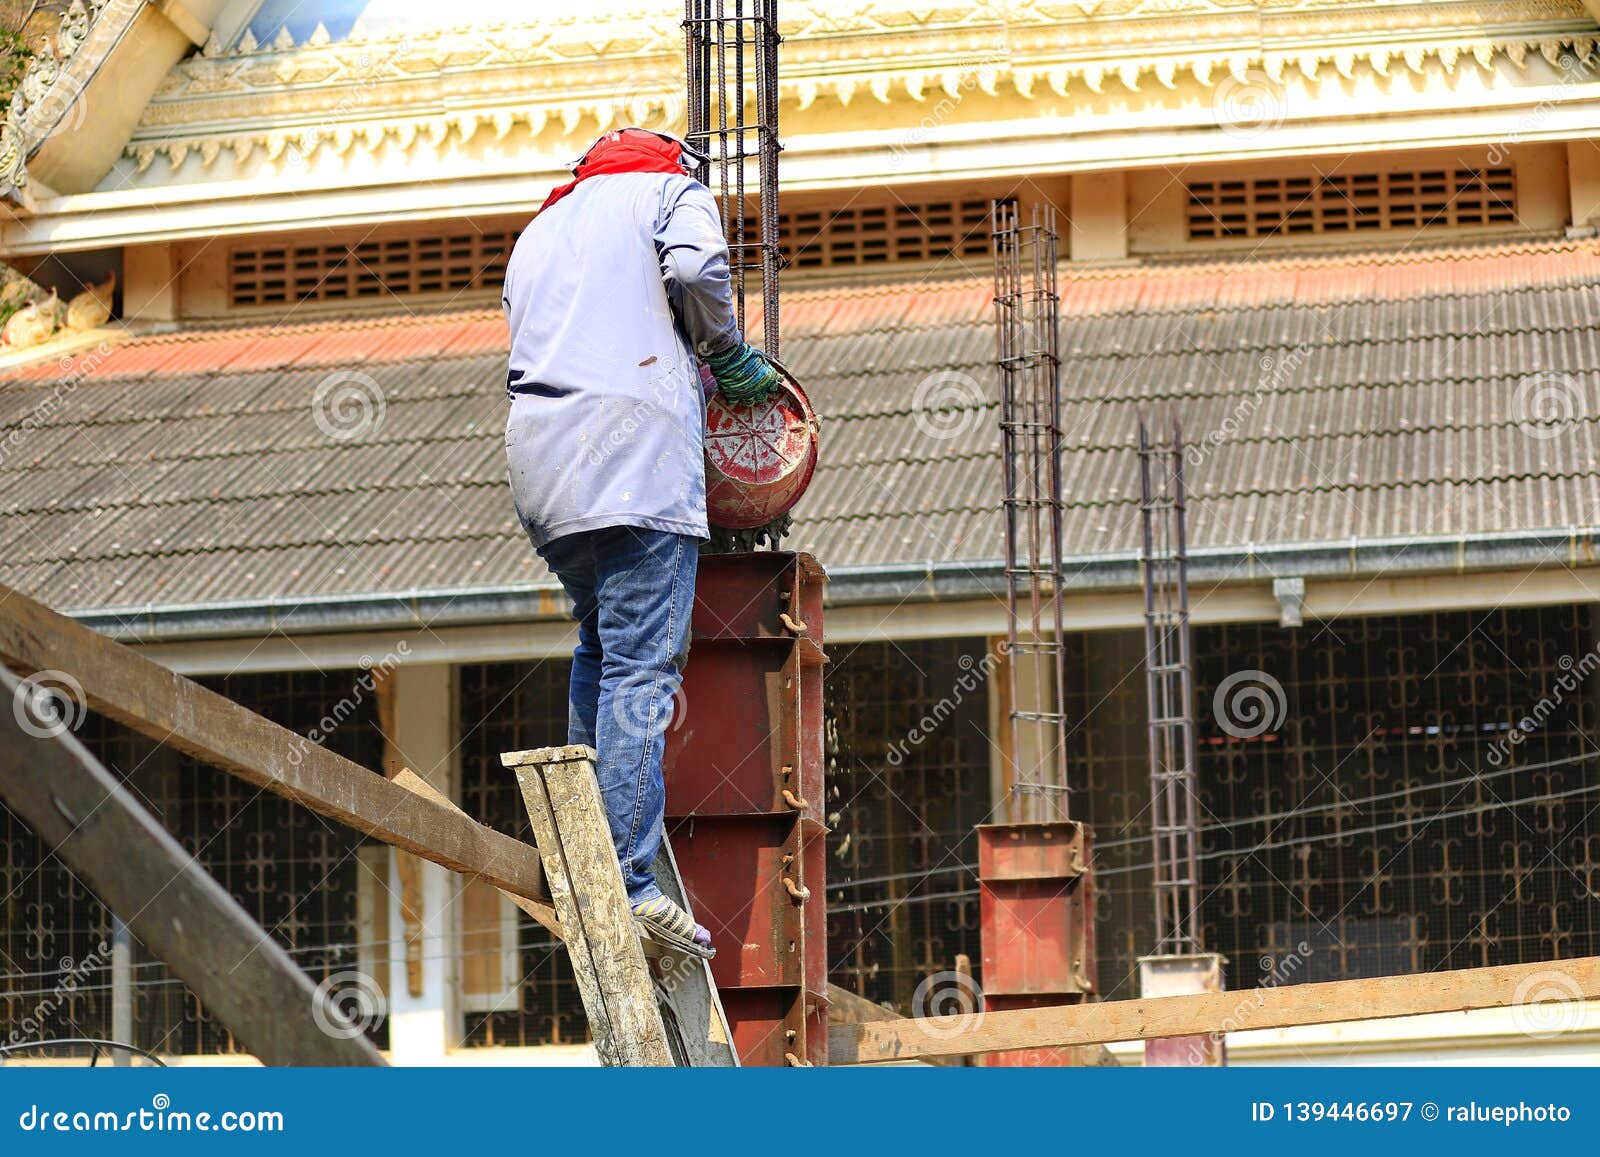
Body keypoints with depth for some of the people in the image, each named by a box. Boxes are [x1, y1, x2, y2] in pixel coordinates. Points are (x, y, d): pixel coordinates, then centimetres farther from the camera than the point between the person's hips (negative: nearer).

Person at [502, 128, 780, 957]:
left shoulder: (538, 230, 33)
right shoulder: (670, 190, 15)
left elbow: (531, 333, 22)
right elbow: (694, 264, -8)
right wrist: (728, 353, 8)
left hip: (535, 452, 7)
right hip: (633, 450, -7)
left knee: (601, 644, 24)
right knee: (641, 669, -11)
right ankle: (628, 888, -19)